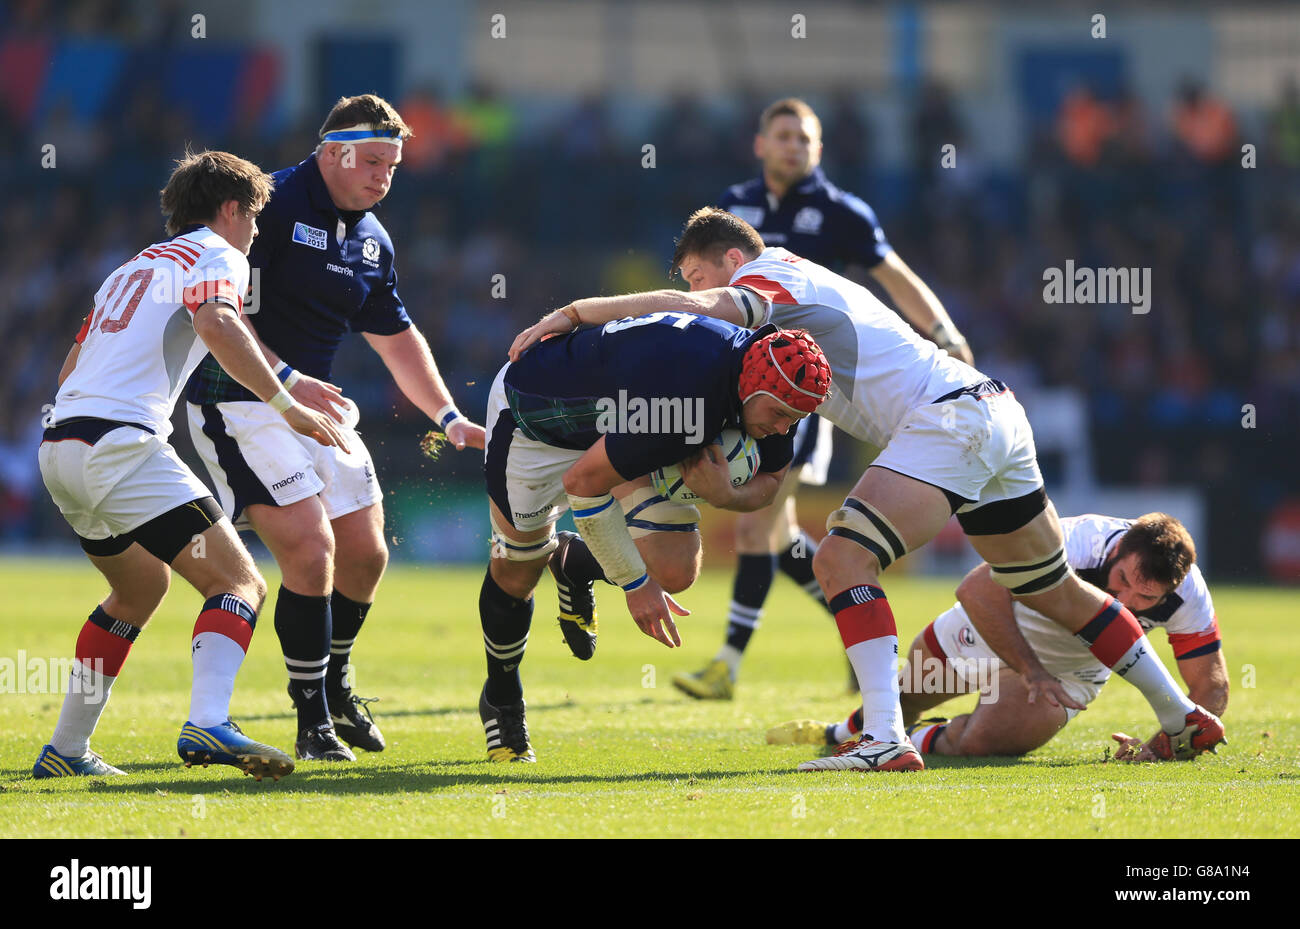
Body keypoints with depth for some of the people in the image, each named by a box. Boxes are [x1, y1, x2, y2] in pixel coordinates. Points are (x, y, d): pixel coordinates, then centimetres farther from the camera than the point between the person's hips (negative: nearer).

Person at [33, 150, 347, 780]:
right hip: (122, 442, -9)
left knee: (141, 586, 28)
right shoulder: (217, 255, 4)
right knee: (240, 584, -9)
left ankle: (66, 750, 27)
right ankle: (208, 724, -32)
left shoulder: (133, 268, 29)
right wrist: (285, 404, -18)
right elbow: (216, 326, -19)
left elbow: (71, 370, 30)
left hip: (59, 445, 9)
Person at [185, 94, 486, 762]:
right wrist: (287, 380, -26)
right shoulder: (271, 205, -15)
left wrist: (450, 419, 15)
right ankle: (313, 720, -6)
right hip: (238, 404, -8)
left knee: (365, 554, 9)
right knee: (310, 548, -18)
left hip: (317, 403, 8)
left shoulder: (372, 240, 10)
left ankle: (334, 684, 34)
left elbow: (396, 338, 22)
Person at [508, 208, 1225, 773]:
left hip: (949, 416, -10)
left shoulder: (774, 278, -2)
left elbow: (696, 307, -24)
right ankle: (1182, 717, 31)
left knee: (842, 559, -18)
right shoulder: (801, 288, 26)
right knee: (1054, 591, 21)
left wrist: (574, 311, -22)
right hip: (997, 413, 10)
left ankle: (885, 738, -28)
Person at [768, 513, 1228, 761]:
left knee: (980, 740, -25)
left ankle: (920, 742, 12)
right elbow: (977, 590, -45)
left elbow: (1211, 686, -23)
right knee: (897, 705, 17)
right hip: (991, 633, -1)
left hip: (1068, 673, 1)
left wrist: (1160, 748, -40)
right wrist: (1030, 670, -48)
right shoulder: (1078, 541, -42)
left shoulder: (1186, 594, -32)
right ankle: (843, 732, 56)